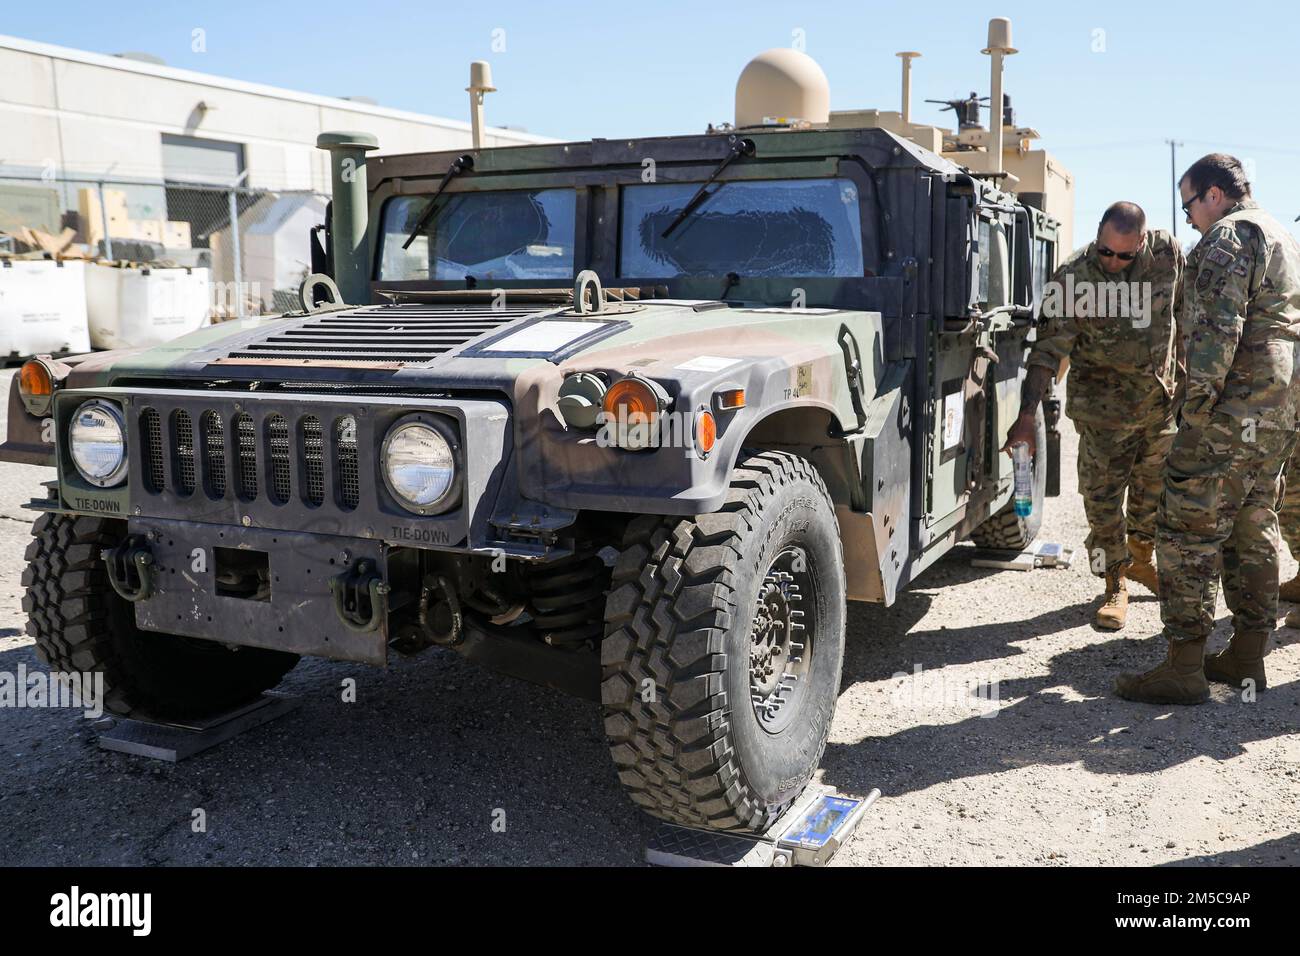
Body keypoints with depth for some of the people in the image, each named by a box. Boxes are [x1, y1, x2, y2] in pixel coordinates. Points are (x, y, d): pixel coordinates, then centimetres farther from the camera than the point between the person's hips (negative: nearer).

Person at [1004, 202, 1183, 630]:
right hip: (1104, 407, -4)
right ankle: (1115, 586, 12)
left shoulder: (1166, 251, -8)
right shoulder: (1073, 277, -19)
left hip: (1161, 398, 4)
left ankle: (1140, 557, 41)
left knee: (1154, 490, 17)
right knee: (1102, 499, -3)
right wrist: (1026, 416, -28)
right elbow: (1048, 352, -21)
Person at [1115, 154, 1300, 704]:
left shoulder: (1229, 236, -10)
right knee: (1254, 528, 15)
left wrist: (1196, 404, -21)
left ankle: (1183, 668, -7)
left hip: (1236, 407, -10)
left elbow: (1219, 326, -21)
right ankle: (1247, 657, 21)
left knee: (1189, 531, -8)